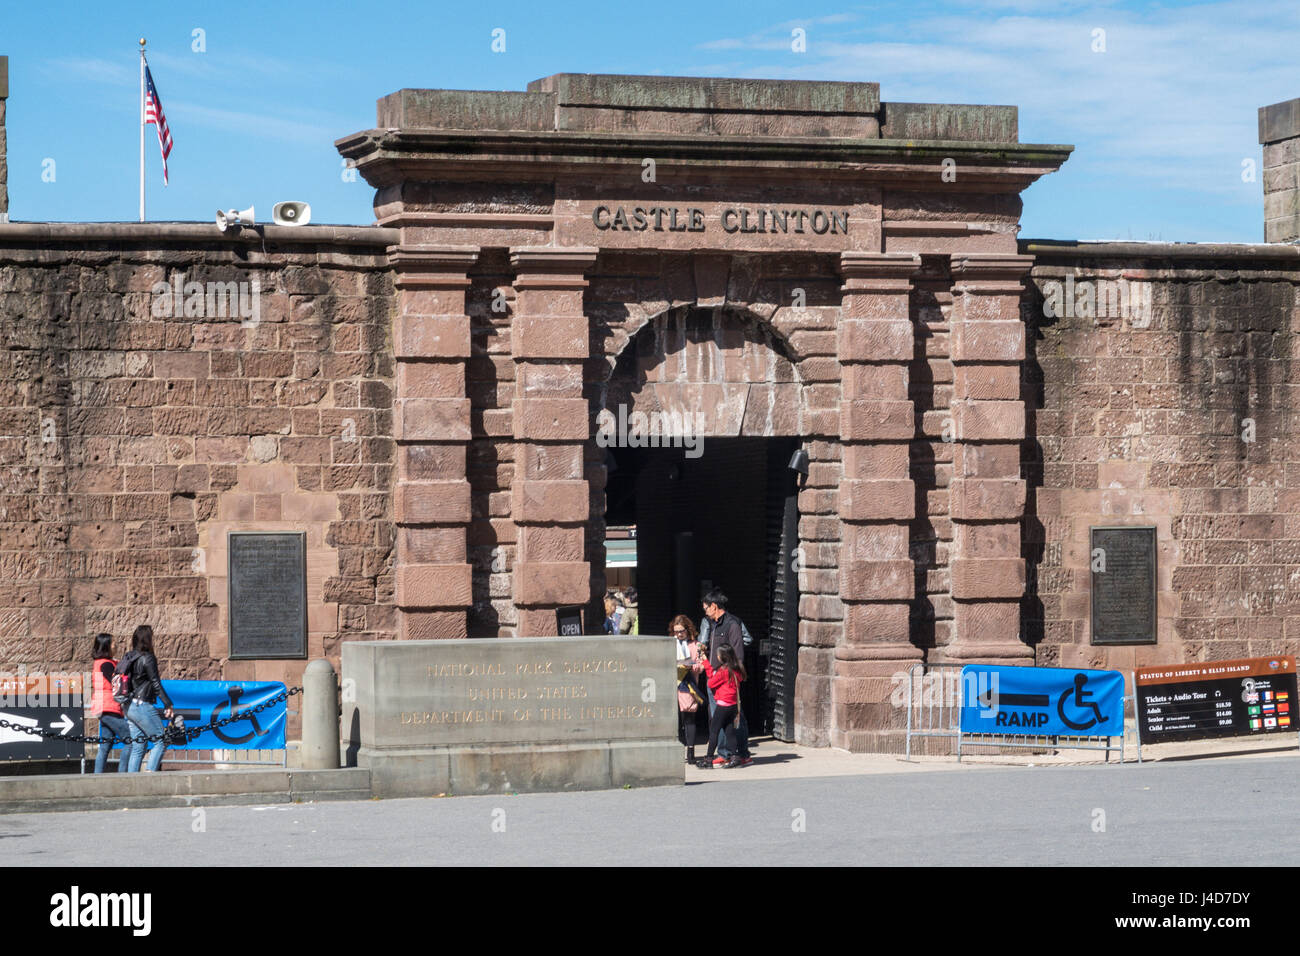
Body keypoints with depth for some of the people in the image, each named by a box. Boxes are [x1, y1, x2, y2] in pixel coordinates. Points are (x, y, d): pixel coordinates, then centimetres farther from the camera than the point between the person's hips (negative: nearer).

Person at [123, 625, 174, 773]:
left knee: (137, 747, 10)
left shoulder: (129, 658, 12)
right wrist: (168, 704, -8)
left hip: (130, 708, 8)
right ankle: (150, 772, -13)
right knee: (161, 740, -1)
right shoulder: (147, 659, -10)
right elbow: (156, 684, -11)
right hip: (143, 706, -8)